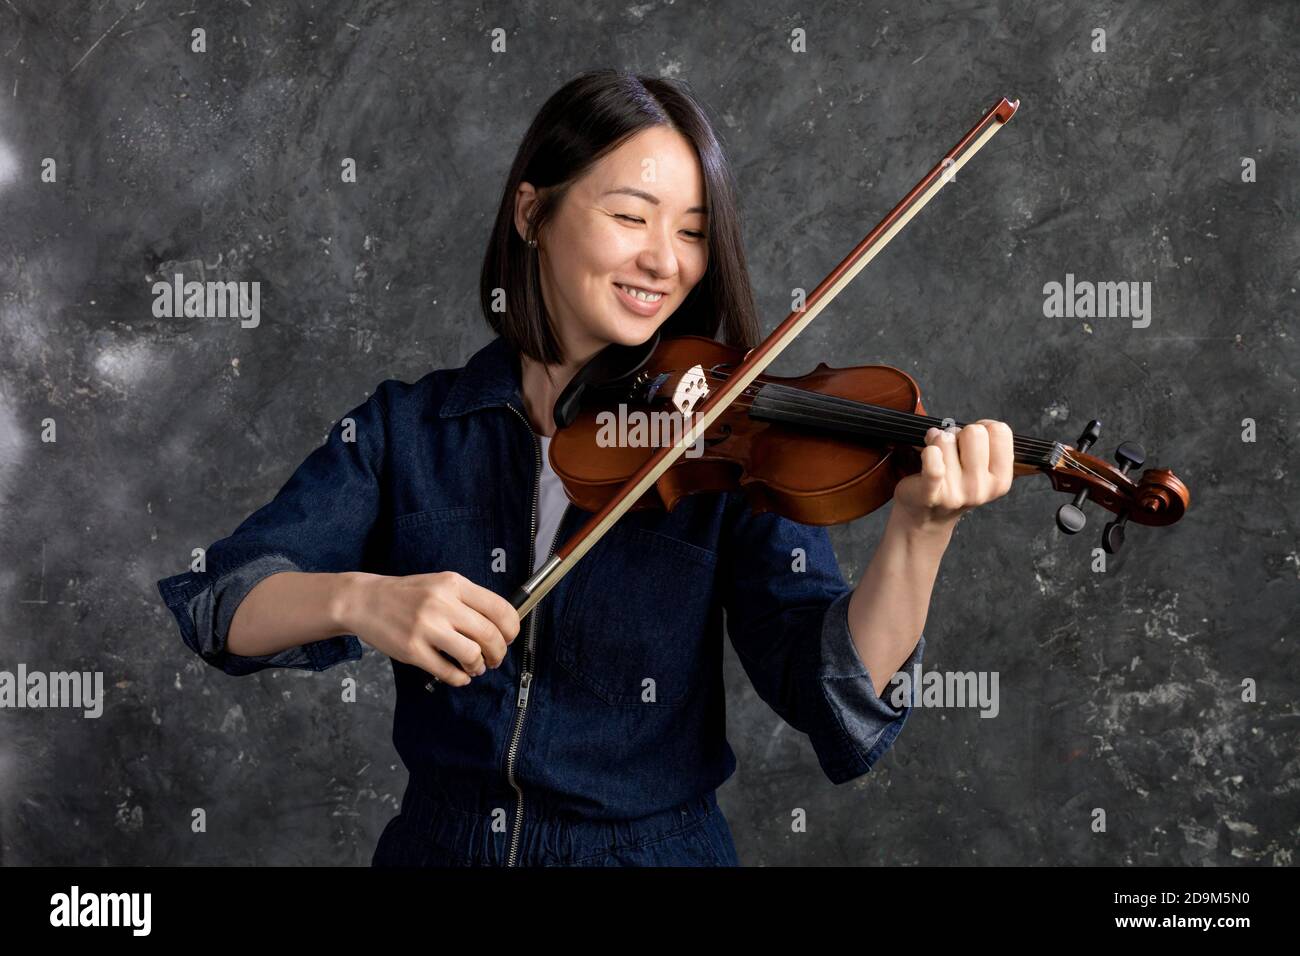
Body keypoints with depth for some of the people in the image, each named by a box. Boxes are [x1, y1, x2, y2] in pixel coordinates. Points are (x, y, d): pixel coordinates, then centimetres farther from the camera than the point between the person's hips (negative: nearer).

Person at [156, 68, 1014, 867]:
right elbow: (218, 601, -6)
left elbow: (837, 704, -12)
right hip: (439, 842, 2)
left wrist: (917, 533, -29)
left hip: (659, 844, -2)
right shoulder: (407, 430, 3)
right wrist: (355, 598, -25)